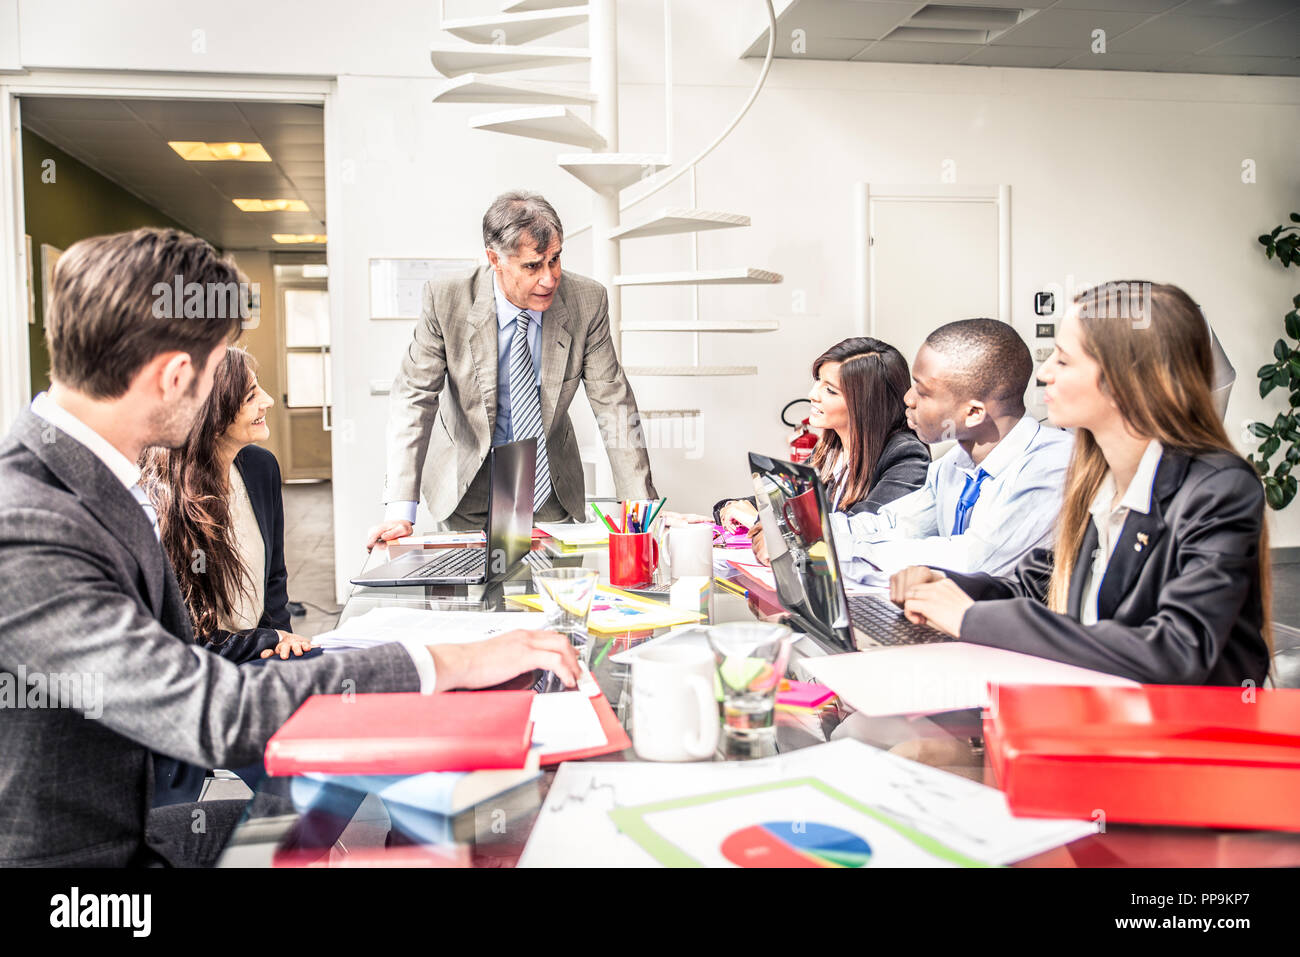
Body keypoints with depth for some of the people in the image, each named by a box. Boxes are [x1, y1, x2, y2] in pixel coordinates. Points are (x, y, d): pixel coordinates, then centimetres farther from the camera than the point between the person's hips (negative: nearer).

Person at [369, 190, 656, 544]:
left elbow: (613, 404, -8)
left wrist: (641, 507, -11)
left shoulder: (587, 301, -12)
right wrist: (400, 511, -22)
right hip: (466, 489, 0)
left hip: (551, 494, 1)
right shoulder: (446, 301, -15)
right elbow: (414, 397, -13)